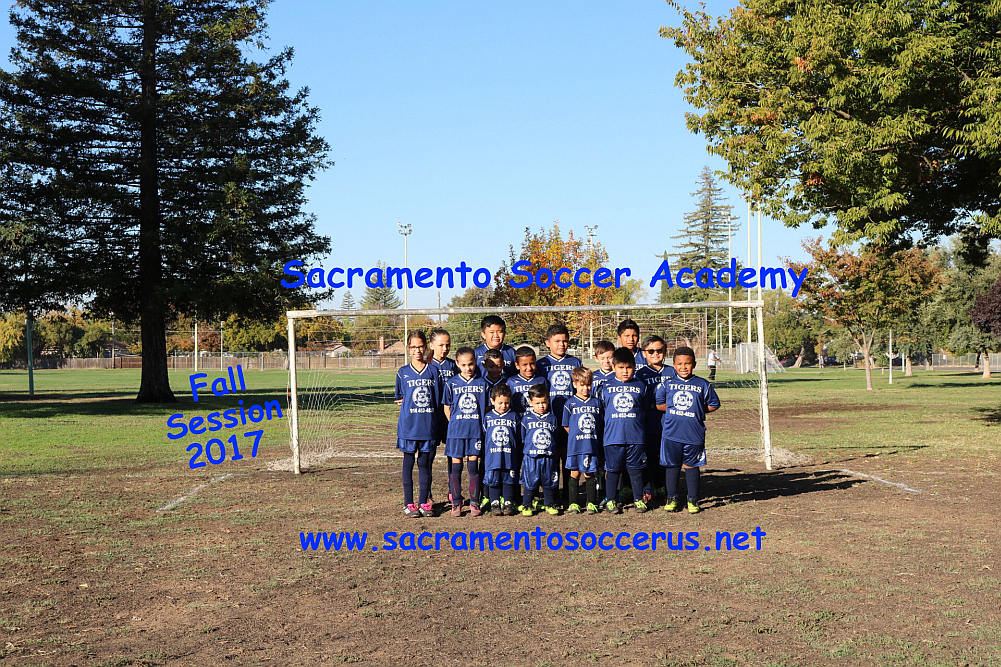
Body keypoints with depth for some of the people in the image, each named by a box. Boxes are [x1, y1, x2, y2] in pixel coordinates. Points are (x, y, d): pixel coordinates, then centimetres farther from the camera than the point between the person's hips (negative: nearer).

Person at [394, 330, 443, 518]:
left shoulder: (433, 372, 5)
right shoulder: (403, 373, 3)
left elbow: (437, 400, 8)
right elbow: (400, 398, 11)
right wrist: (411, 405, 2)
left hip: (429, 425, 1)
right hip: (408, 425, -1)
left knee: (425, 463, 6)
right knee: (409, 462, 3)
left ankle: (424, 502, 13)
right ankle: (408, 503, 9)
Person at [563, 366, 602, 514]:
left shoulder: (596, 403, 8)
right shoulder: (570, 403, 1)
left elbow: (600, 424, 13)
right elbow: (566, 426, 4)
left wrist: (594, 437, 5)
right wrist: (577, 436, 1)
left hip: (592, 445, 2)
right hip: (575, 445, -1)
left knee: (590, 474, 5)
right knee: (575, 473, 3)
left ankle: (591, 503, 13)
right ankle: (573, 503, 11)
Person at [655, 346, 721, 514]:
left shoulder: (703, 385, 2)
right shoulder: (667, 384, 4)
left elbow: (714, 404, 11)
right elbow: (658, 404, 11)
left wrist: (698, 411, 2)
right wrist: (674, 409, 1)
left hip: (694, 434, -1)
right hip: (671, 433, 1)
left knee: (691, 466, 7)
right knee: (672, 465, 8)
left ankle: (693, 500, 17)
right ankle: (672, 498, 20)